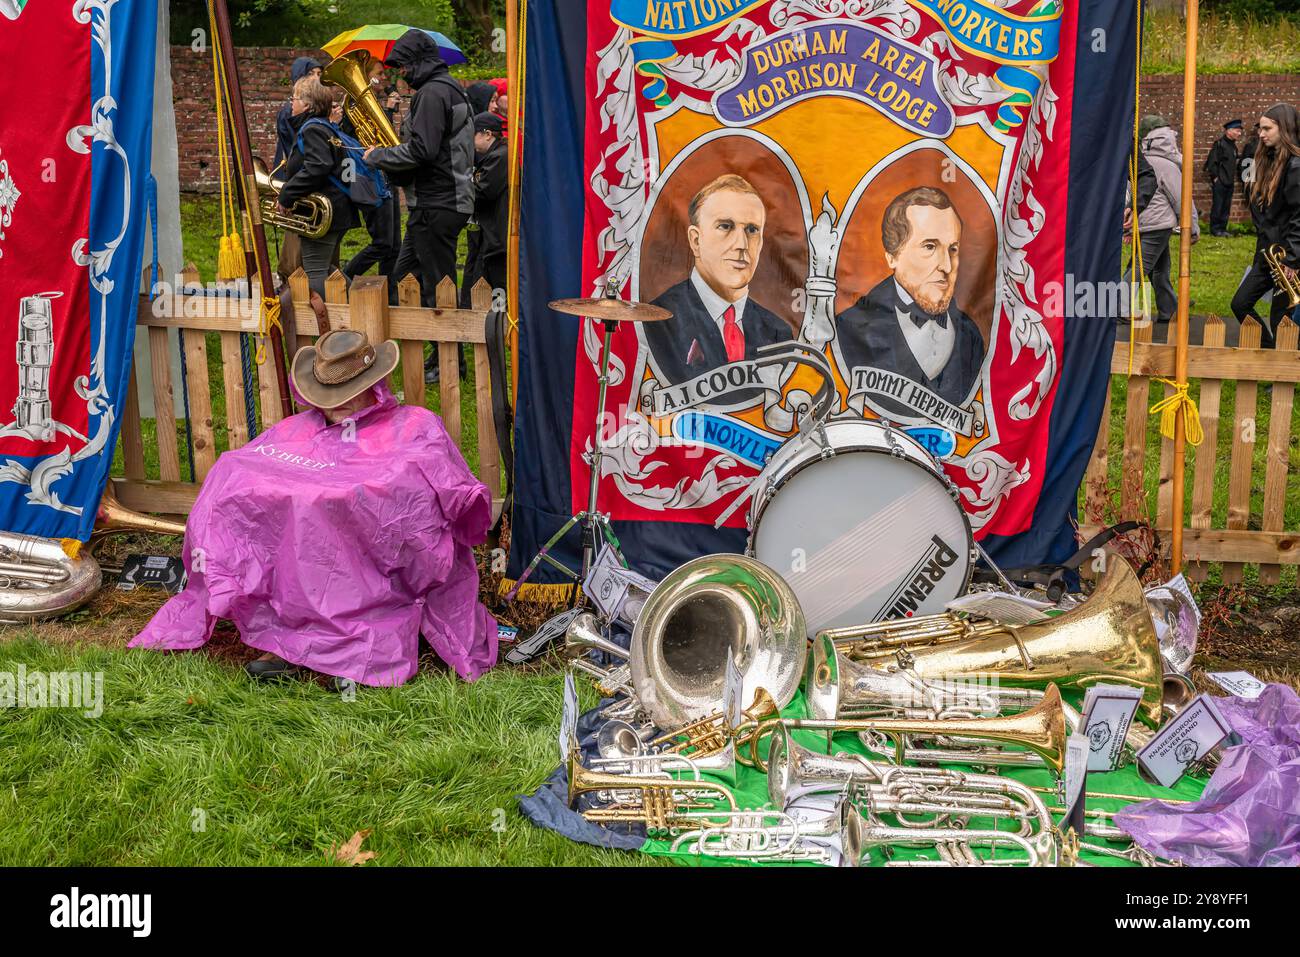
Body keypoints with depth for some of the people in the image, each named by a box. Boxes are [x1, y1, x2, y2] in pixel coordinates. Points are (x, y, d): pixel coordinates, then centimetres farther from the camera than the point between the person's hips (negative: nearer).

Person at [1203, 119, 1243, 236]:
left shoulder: (1233, 145, 14)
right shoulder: (1219, 144, -12)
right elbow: (1212, 162, -15)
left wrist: (1234, 176, 15)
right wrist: (1215, 177, -15)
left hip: (1229, 182, 8)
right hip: (1219, 182, -8)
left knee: (1226, 207, 10)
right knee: (1217, 206, -3)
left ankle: (1222, 228, 16)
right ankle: (1215, 229, 3)